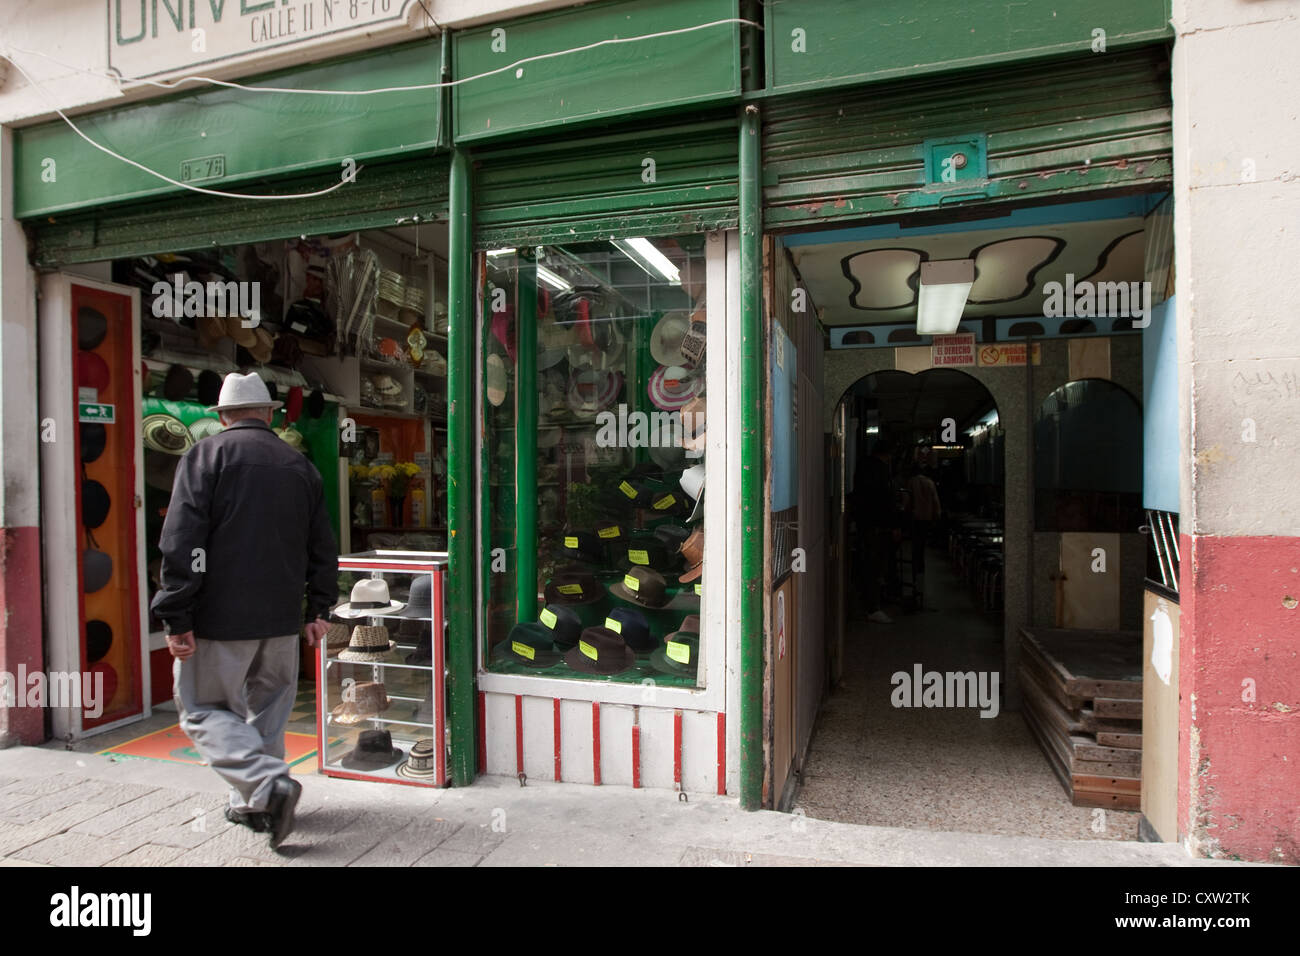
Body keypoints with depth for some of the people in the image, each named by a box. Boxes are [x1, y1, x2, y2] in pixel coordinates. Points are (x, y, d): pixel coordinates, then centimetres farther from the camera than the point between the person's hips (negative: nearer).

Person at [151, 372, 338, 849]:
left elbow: (182, 545, -13)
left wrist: (176, 619, -10)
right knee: (266, 710, 18)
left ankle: (269, 784, -11)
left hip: (221, 617, -5)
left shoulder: (205, 455, -5)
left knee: (203, 709, 6)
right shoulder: (300, 465, 9)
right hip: (281, 618, 5)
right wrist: (318, 609, 19)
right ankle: (251, 805, 27)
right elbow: (322, 547, 12)